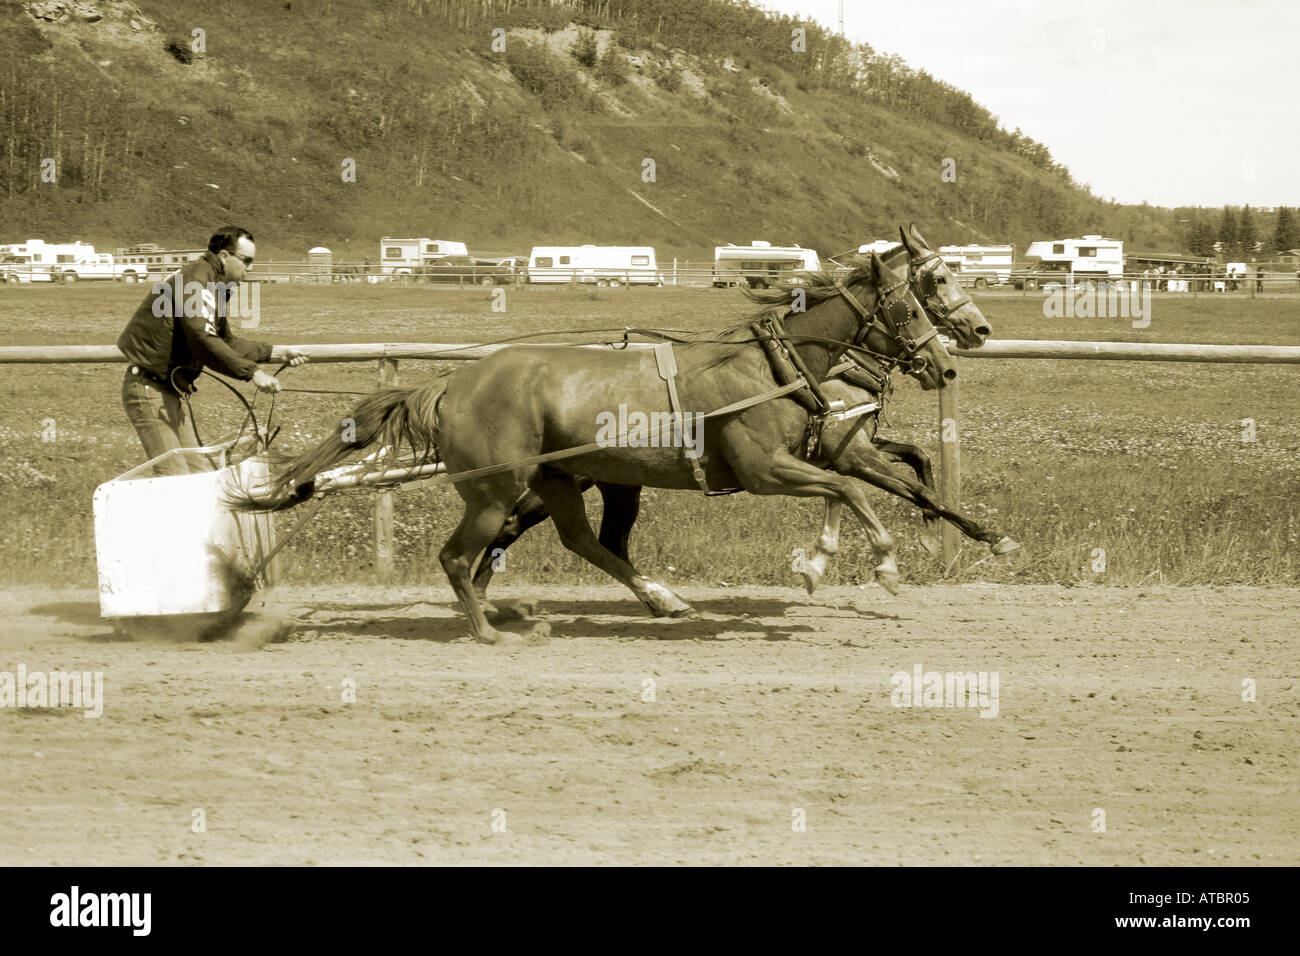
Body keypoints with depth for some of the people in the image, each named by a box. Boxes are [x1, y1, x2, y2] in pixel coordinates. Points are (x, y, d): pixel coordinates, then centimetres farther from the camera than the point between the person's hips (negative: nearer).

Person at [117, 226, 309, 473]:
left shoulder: (212, 284, 16)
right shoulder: (196, 280, -18)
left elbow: (226, 342, 25)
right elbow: (204, 342, -29)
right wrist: (251, 372, -30)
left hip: (171, 391, 11)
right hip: (149, 387, -11)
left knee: (198, 470, 8)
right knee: (175, 475, -16)